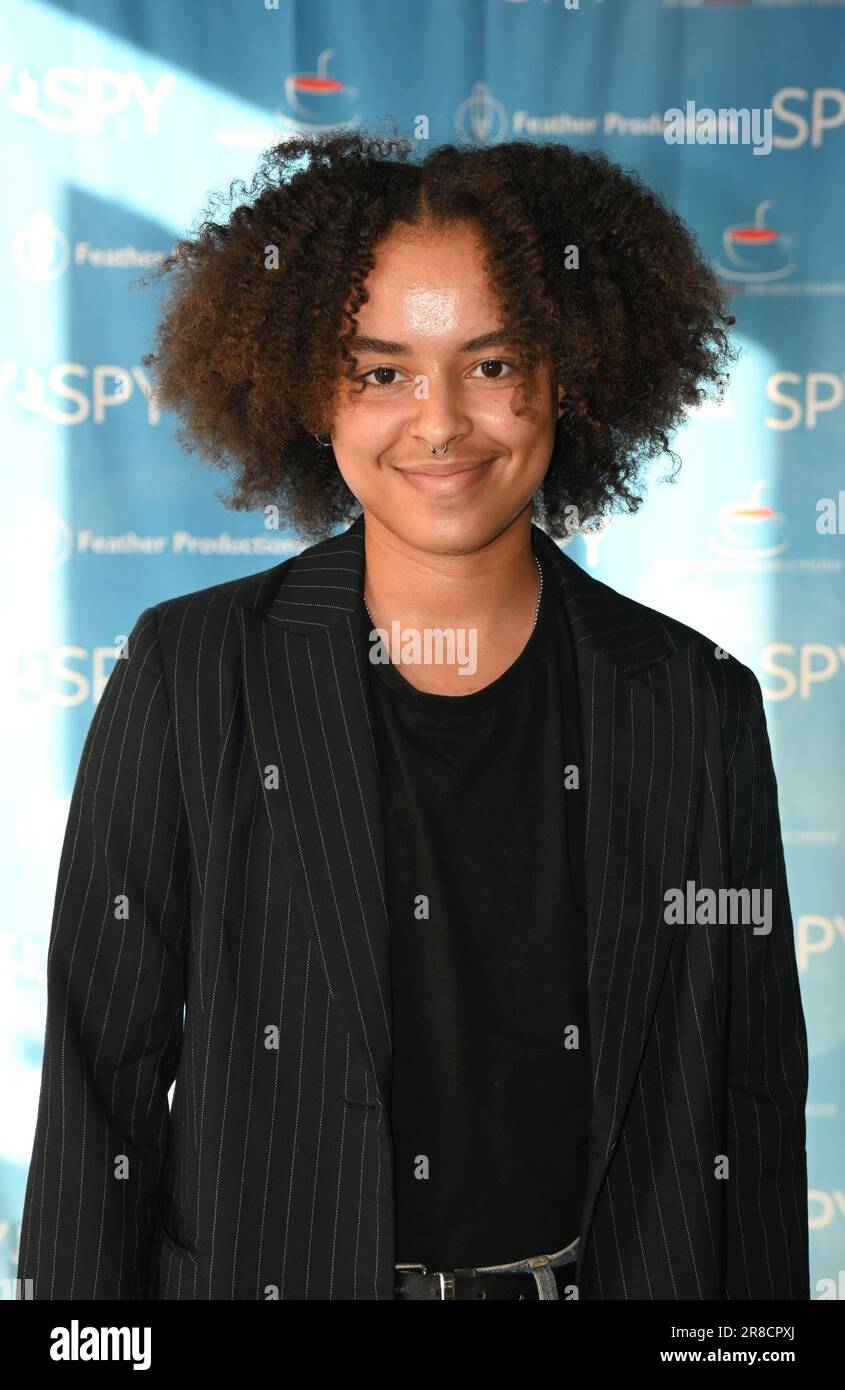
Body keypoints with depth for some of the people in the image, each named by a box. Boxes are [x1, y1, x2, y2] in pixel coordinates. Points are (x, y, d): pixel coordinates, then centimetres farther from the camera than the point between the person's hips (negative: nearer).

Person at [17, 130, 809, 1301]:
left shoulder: (700, 706, -5)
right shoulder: (191, 677, -8)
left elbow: (753, 1100, -1)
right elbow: (104, 1073, -6)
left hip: (612, 1277, 1)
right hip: (267, 1268, -1)